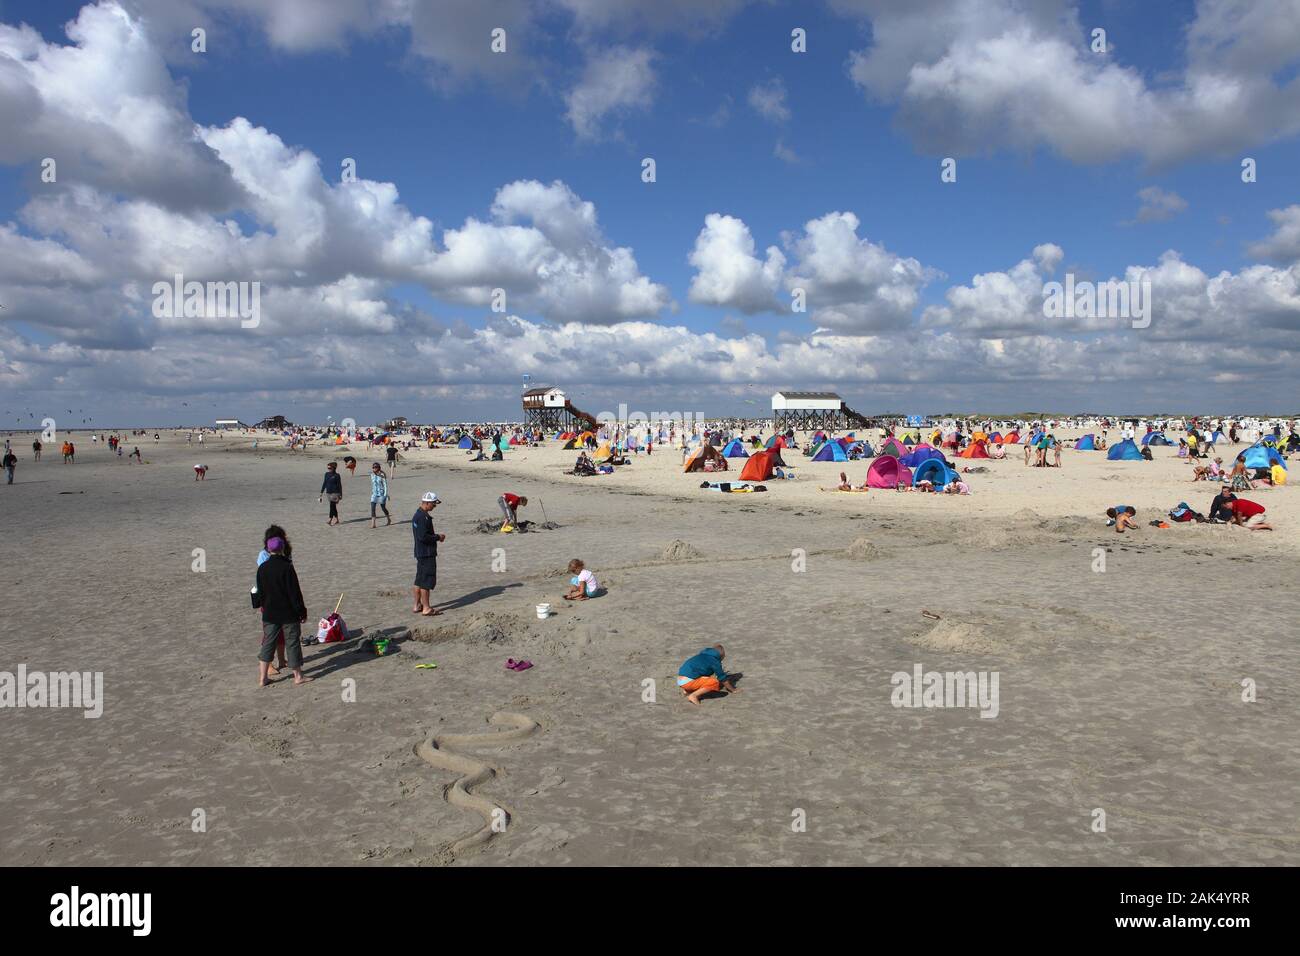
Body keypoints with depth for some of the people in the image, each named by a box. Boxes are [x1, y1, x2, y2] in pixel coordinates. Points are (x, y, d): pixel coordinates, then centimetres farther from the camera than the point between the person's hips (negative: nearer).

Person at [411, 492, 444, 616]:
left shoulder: (419, 514, 13)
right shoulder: (422, 517, -20)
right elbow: (423, 537, -25)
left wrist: (436, 536, 11)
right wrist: (438, 537, -13)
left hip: (421, 553, 11)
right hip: (426, 553, -11)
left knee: (420, 580, 16)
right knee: (427, 580, -4)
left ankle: (417, 605, 25)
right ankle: (426, 608, 1)